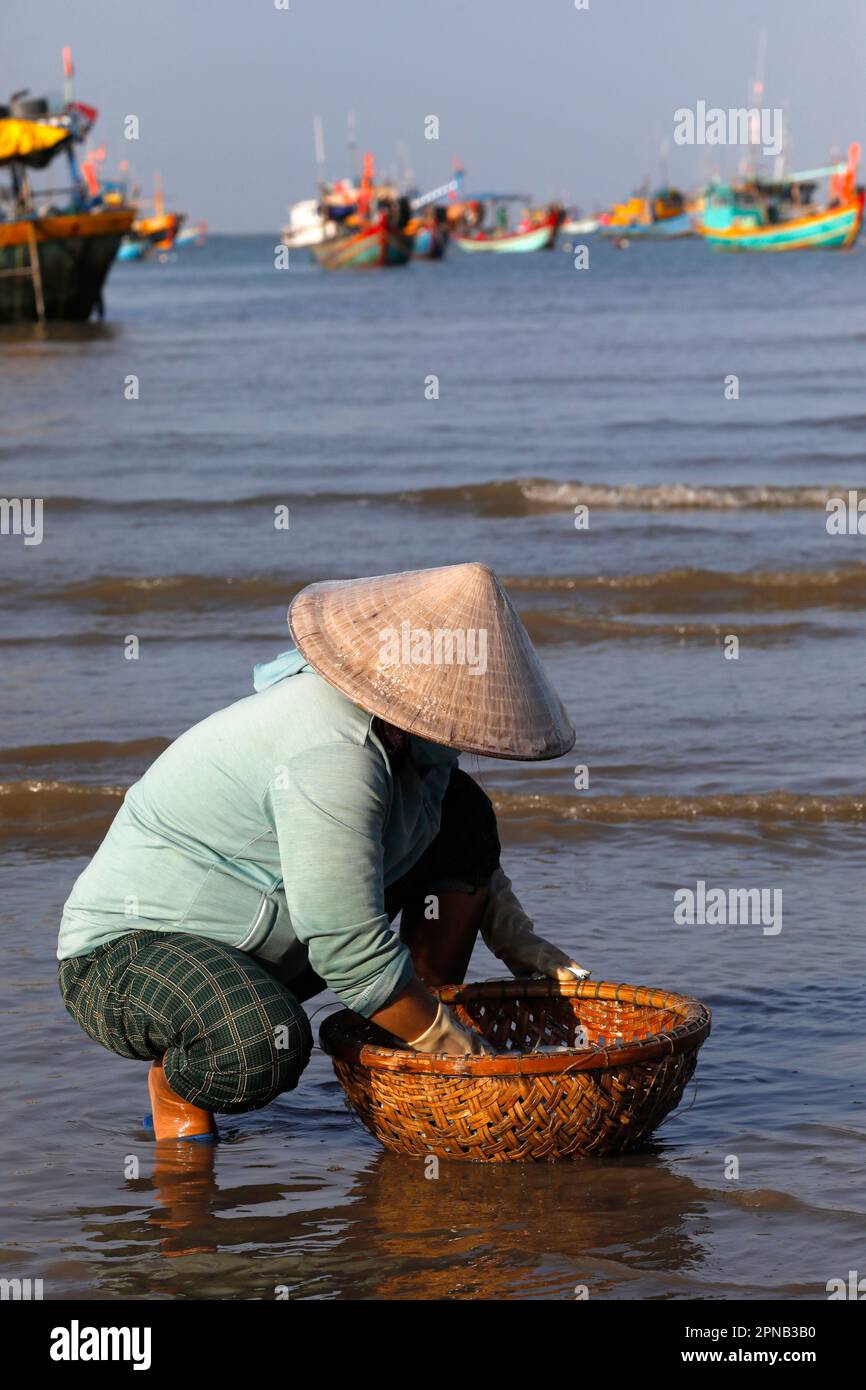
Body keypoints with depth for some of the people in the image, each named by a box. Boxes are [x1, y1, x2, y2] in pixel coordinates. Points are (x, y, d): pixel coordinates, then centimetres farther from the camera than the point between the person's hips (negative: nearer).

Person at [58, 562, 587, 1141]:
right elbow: (352, 952, -31)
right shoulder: (331, 757, -32)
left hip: (267, 953, 10)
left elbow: (466, 836, 22)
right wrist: (459, 1050, -20)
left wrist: (518, 941, 11)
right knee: (260, 1048, -43)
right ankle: (177, 1079, -5)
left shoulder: (414, 729, -2)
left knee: (462, 808, 3)